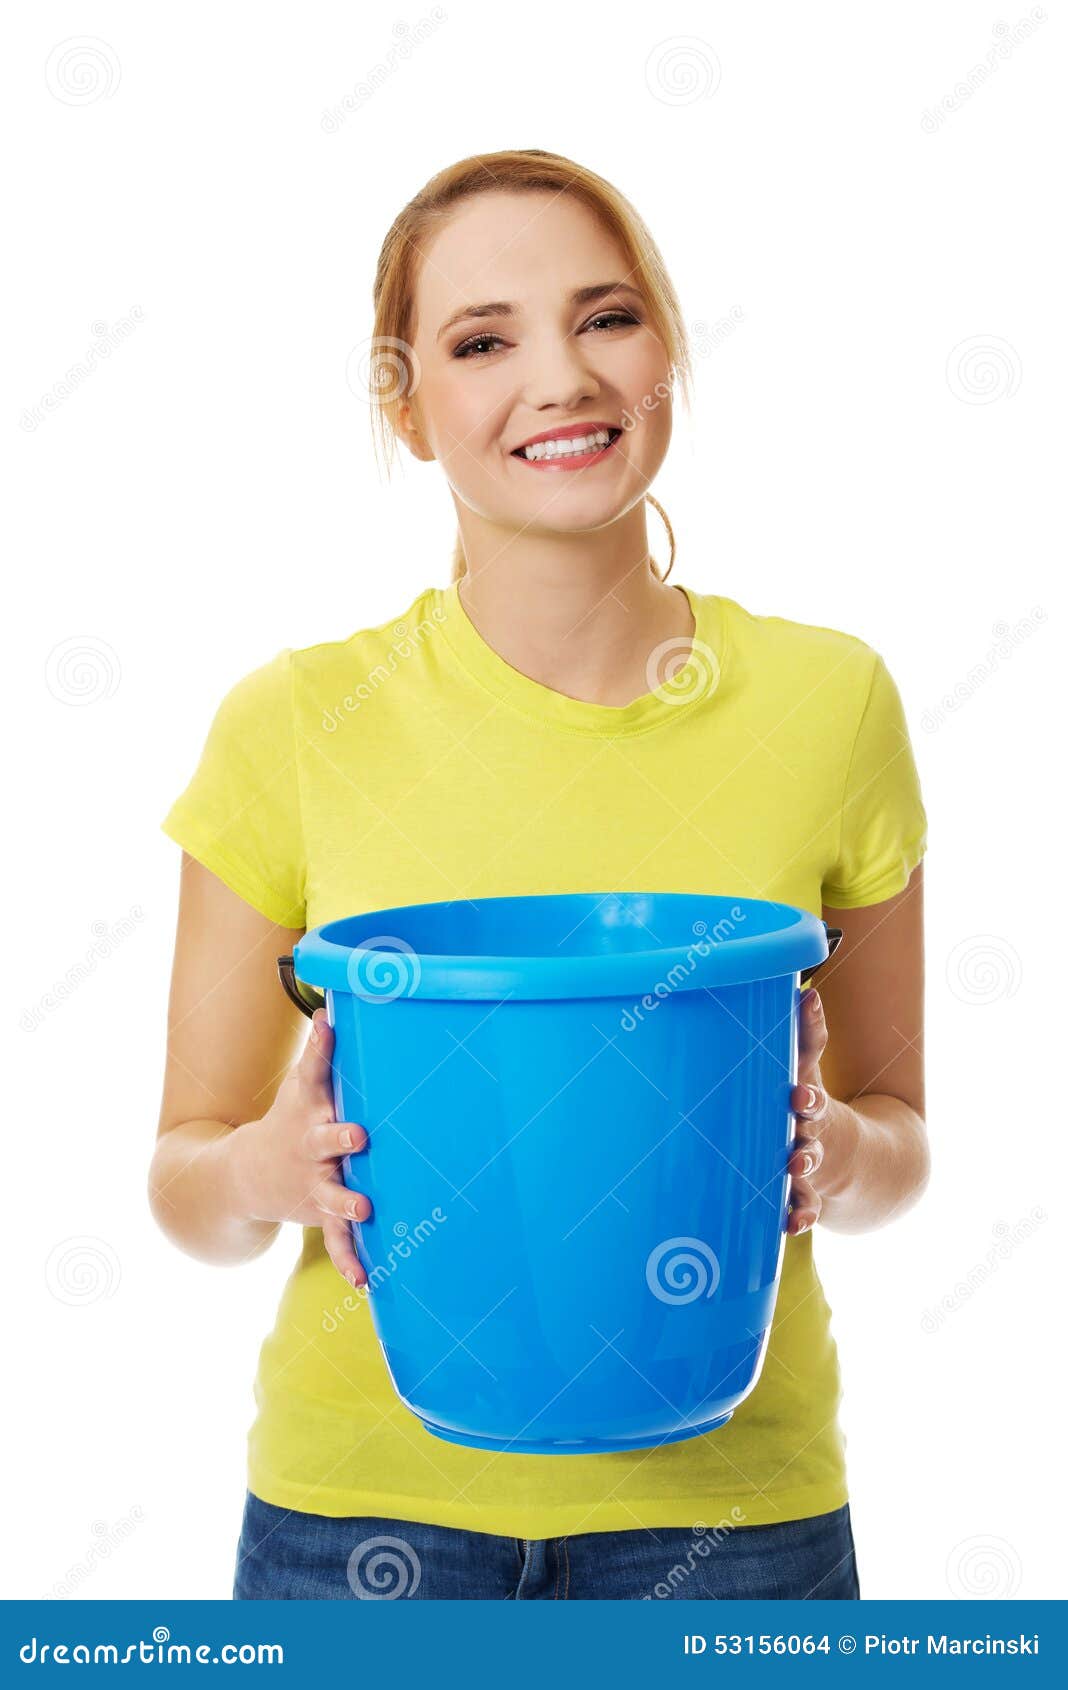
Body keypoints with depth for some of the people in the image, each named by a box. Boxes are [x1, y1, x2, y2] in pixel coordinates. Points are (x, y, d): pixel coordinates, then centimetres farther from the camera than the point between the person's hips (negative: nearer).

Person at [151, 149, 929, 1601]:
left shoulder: (824, 702, -5)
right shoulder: (295, 724, -8)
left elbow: (898, 1129, 6)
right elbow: (185, 1178, 0)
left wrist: (835, 1152, -15)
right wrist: (270, 1167, -20)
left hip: (730, 1504, 1)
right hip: (369, 1500, 0)